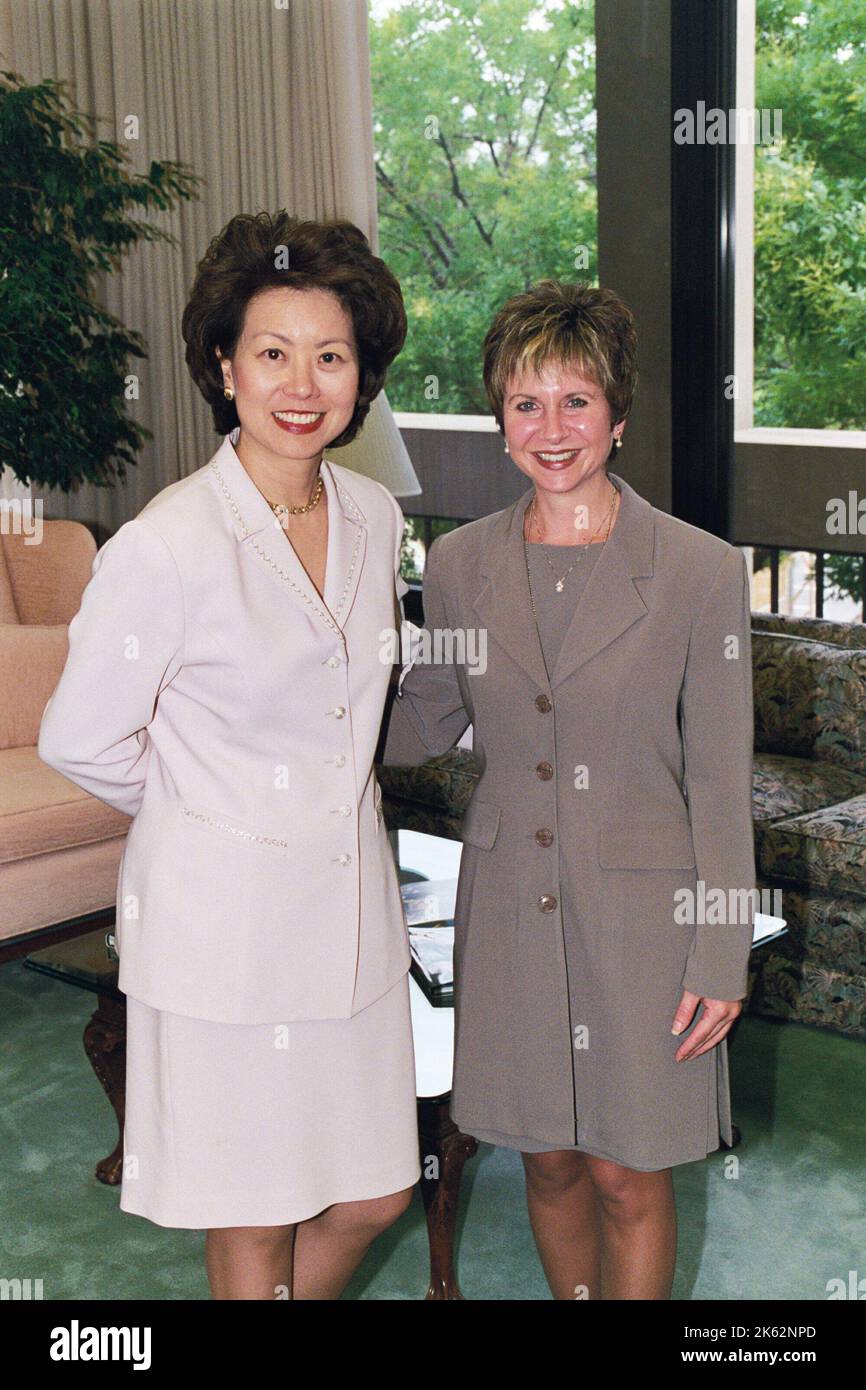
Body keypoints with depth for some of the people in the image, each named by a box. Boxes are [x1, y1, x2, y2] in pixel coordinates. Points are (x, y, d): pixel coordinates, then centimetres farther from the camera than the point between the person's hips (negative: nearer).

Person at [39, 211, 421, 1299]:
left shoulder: (374, 515, 1)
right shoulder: (165, 546, -20)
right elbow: (81, 742, -10)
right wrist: (208, 810, 3)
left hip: (351, 900, 6)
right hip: (224, 915, -6)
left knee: (377, 1190, 16)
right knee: (254, 1222, 10)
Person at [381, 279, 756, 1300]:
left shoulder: (701, 571, -10)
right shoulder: (458, 565, -1)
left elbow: (720, 783, -7)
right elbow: (425, 725, 12)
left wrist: (720, 958, -7)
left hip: (641, 912, -3)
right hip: (510, 909, 3)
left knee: (628, 1178, 10)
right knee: (548, 1161, 17)